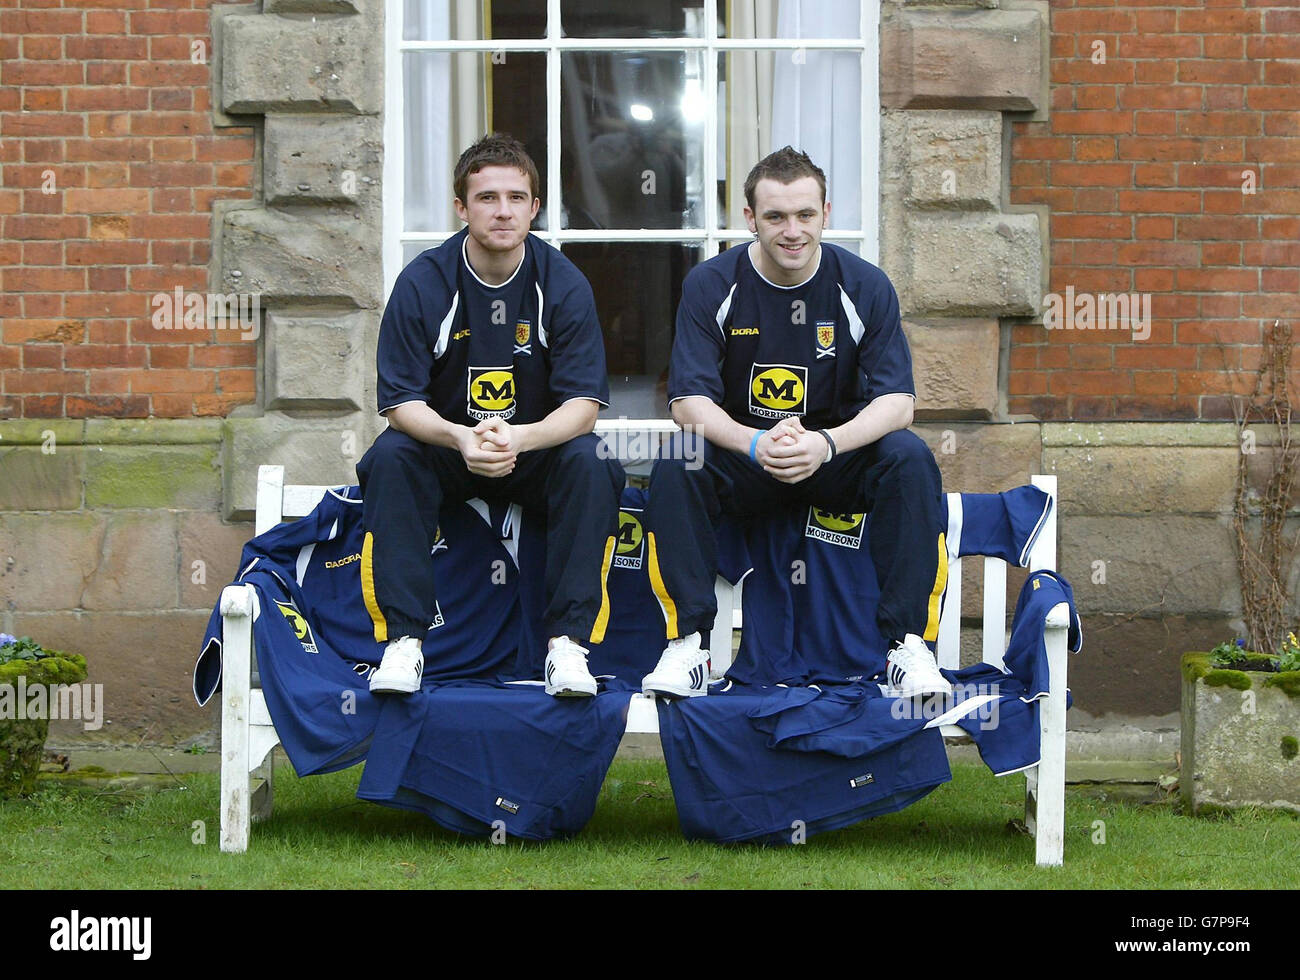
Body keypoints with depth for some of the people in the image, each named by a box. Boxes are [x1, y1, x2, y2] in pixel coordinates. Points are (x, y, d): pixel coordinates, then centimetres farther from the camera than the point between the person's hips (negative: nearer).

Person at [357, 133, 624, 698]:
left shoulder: (563, 285, -9)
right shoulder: (423, 283, -10)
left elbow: (583, 406, -14)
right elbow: (402, 403, -13)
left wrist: (518, 438, -35)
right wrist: (461, 438, -35)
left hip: (539, 448, 0)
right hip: (445, 449, 0)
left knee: (590, 460, -30)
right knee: (390, 456, -29)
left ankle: (569, 641, -27)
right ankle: (401, 640, -27)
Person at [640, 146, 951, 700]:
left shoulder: (865, 287, -6)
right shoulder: (711, 286, -7)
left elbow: (896, 401, -13)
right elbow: (689, 400, -14)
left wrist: (825, 444, -33)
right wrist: (757, 445, -34)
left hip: (837, 459, 0)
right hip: (741, 457, 0)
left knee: (910, 458, -28)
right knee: (675, 466, -30)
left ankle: (909, 646, -25)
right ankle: (686, 644, -25)